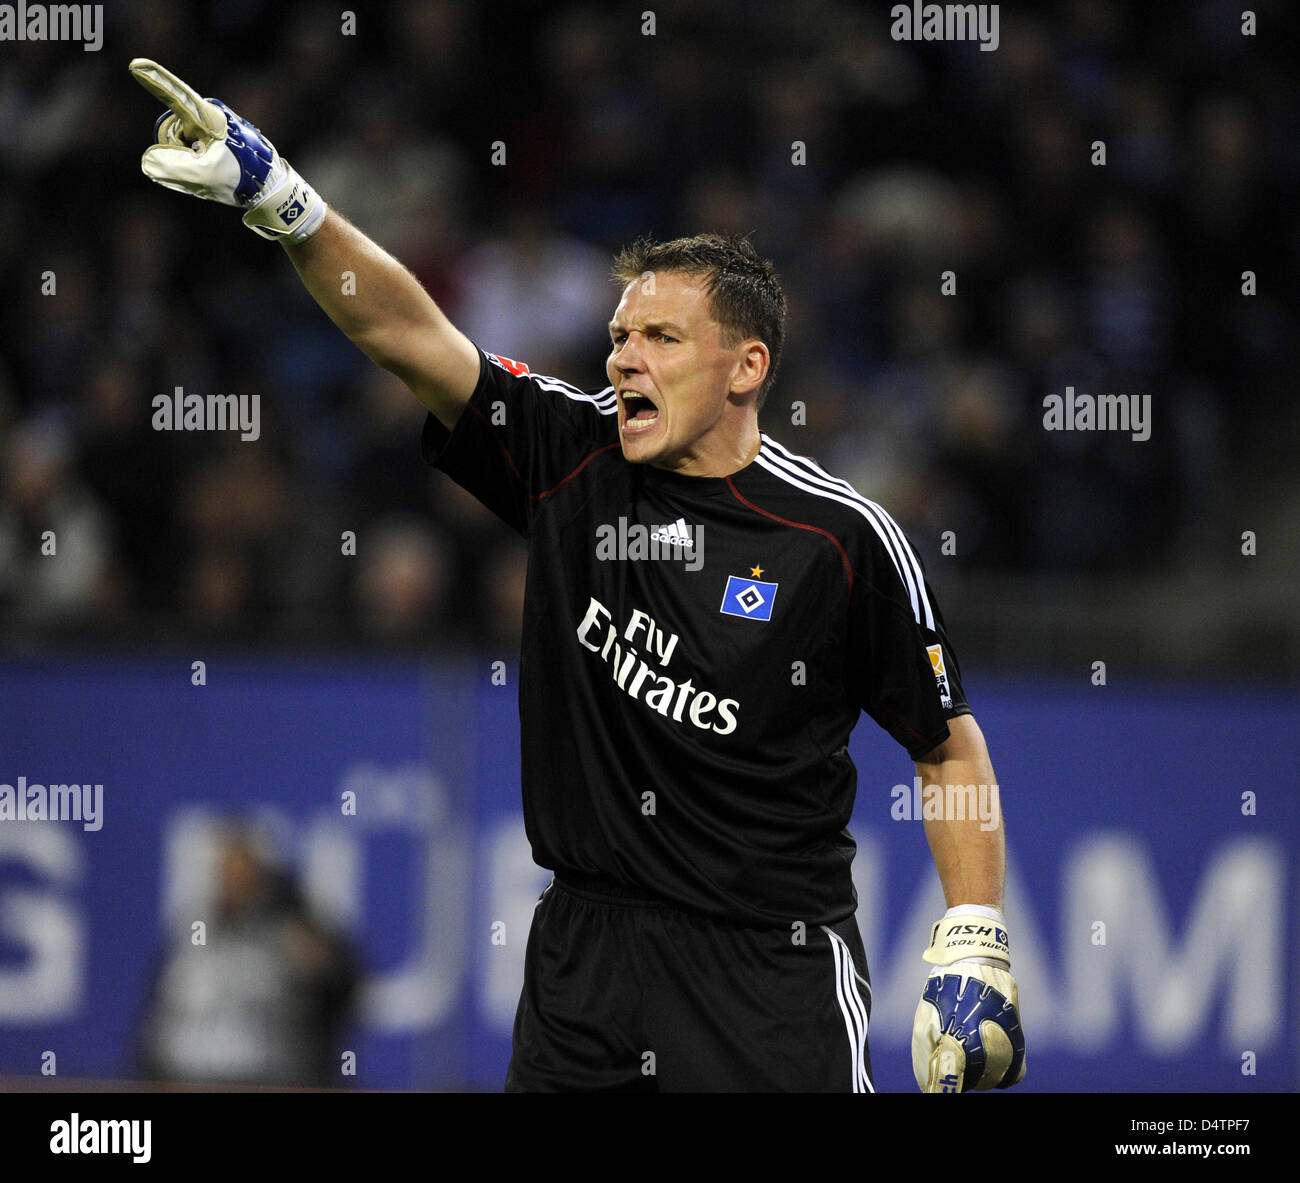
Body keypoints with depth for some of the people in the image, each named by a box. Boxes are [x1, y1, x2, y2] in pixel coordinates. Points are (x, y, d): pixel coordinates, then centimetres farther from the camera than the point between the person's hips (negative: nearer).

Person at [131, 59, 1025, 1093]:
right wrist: (274, 194, -18)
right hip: (584, 949, 4)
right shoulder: (574, 456, 3)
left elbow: (949, 745, 2)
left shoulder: (843, 536, -6)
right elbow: (409, 333, -6)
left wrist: (975, 951, -6)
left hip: (774, 964, -4)